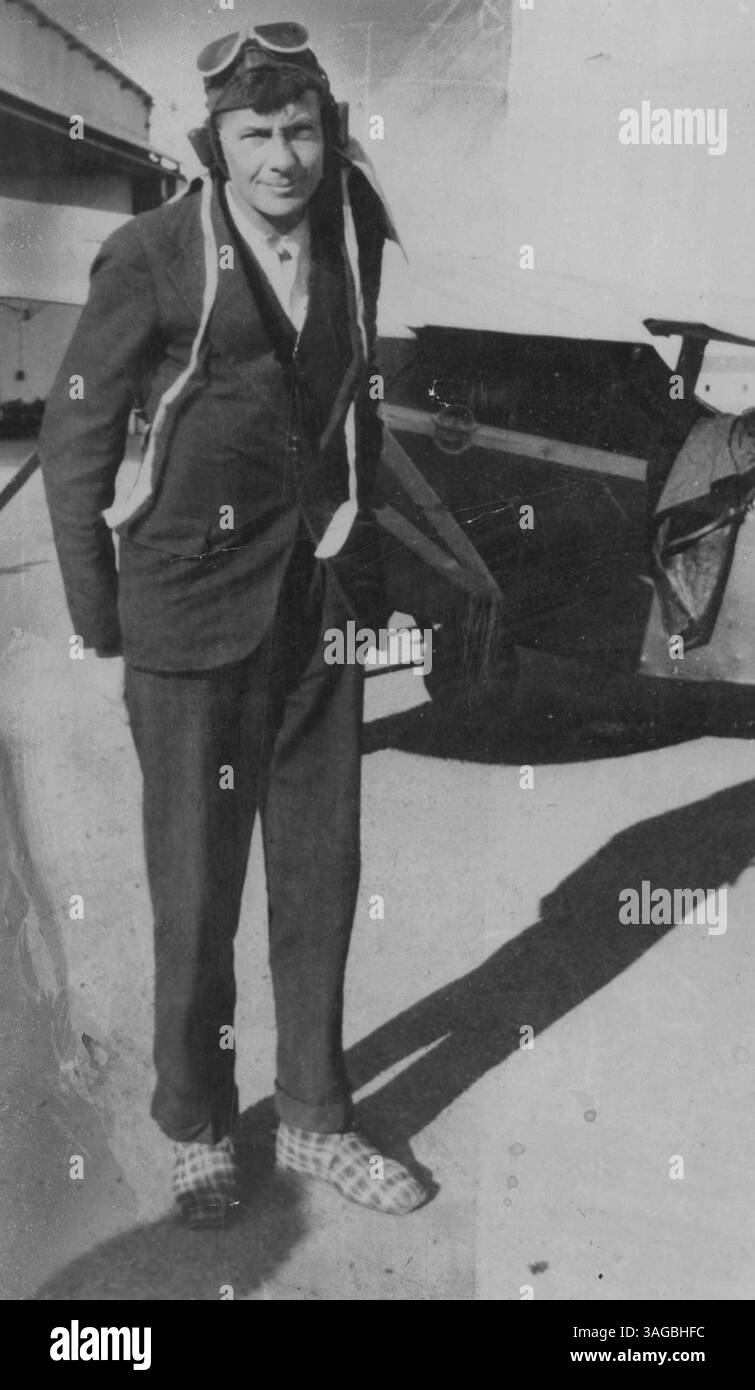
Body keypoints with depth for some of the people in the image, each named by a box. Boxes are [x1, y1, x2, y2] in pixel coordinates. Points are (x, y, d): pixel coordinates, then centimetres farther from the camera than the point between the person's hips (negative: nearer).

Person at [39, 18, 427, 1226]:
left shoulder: (353, 240, 5)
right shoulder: (152, 260, -10)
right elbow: (74, 446, -5)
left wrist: (355, 563, 15)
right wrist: (101, 631, -3)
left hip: (325, 606, 5)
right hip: (197, 616, -4)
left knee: (322, 870, 11)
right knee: (197, 889, 5)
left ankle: (314, 1119, 28)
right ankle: (196, 1130, 26)